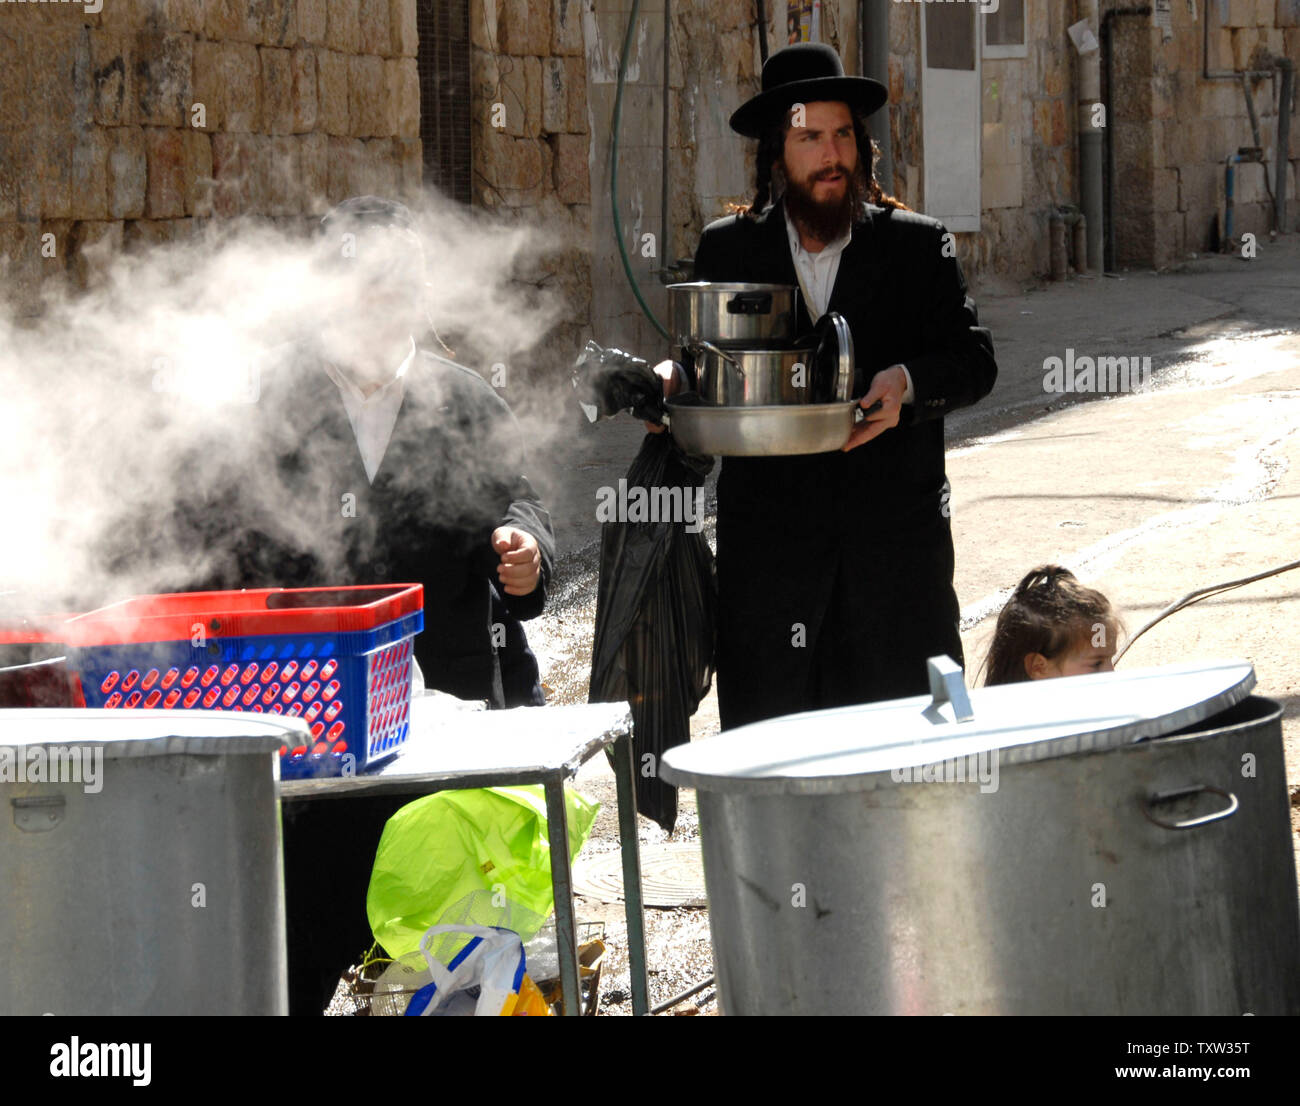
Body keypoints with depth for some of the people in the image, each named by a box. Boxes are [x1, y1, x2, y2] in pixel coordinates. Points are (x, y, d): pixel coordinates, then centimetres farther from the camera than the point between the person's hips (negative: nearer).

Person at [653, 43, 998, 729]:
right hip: (768, 537, 1)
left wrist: (909, 383, -17)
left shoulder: (917, 245, 8)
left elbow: (974, 359, 3)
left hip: (895, 537, 0)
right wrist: (674, 379, -8)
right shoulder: (727, 248, 12)